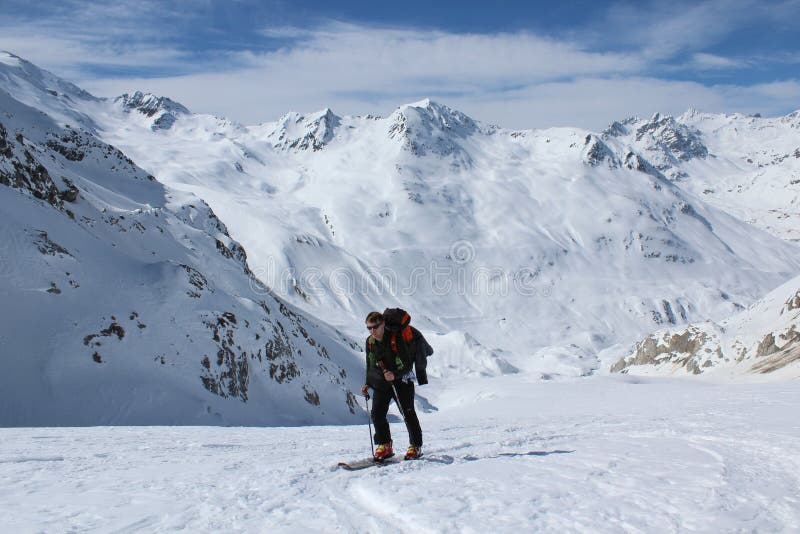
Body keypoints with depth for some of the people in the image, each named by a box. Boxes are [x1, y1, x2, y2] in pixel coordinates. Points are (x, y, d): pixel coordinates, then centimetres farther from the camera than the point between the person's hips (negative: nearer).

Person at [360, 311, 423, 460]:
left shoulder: (396, 339, -20)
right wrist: (367, 384, 3)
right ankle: (384, 446, 4)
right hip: (381, 383, 5)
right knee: (377, 413, -7)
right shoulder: (370, 342, -1)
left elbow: (408, 365, -20)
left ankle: (416, 446, 10)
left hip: (401, 380, -5)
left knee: (408, 413, -3)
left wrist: (395, 375, -36)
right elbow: (370, 366, 14)